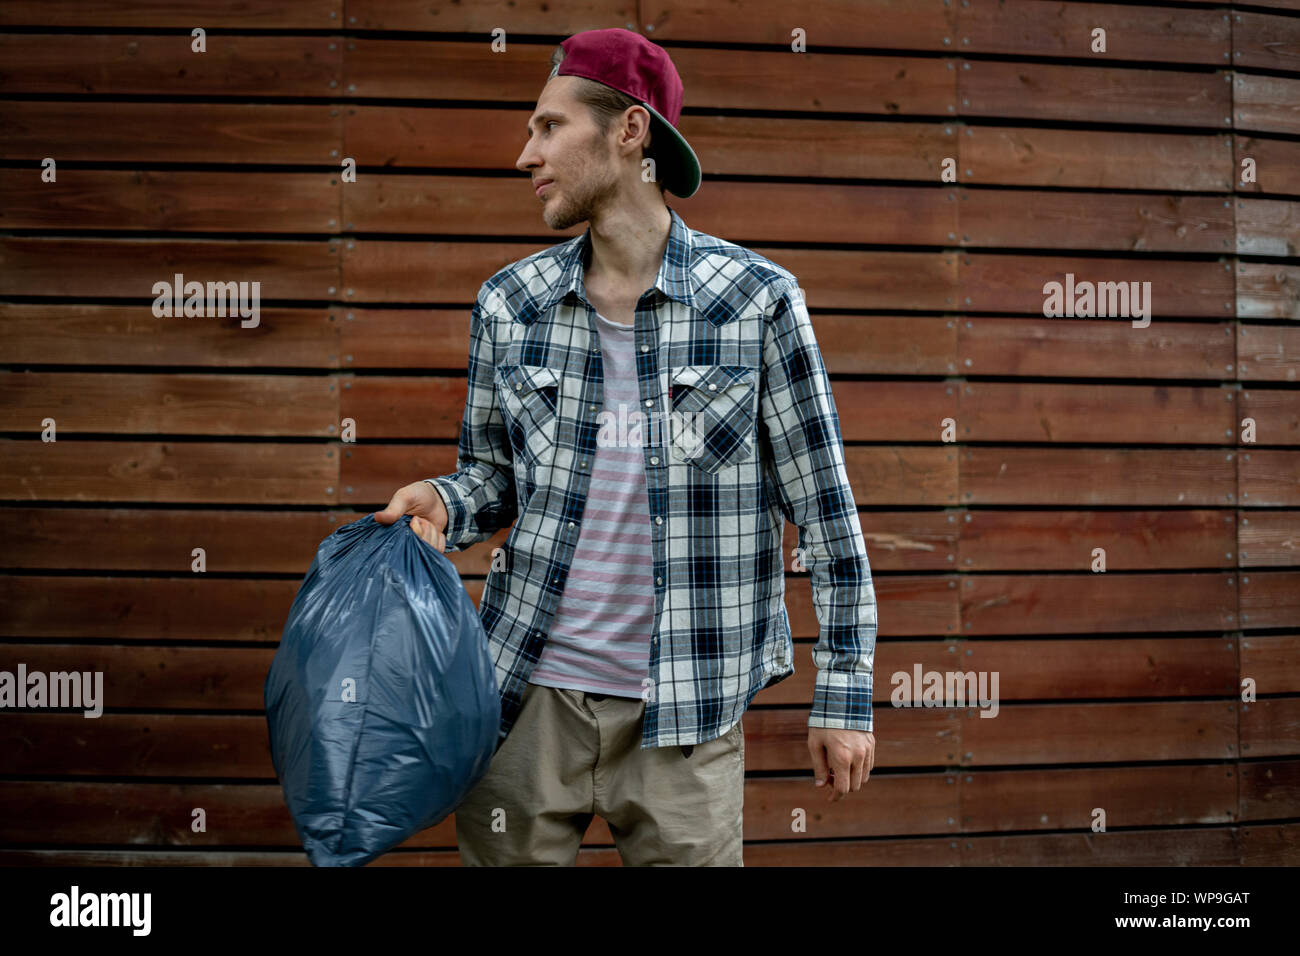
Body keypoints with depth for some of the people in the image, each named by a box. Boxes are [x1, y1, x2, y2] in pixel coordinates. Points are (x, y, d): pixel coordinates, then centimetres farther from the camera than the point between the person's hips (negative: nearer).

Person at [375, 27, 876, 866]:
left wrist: (846, 694, -3)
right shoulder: (509, 305, 3)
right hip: (529, 695, 3)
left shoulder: (759, 301, -7)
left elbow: (825, 508, -3)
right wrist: (443, 502, -7)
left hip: (685, 711, -2)